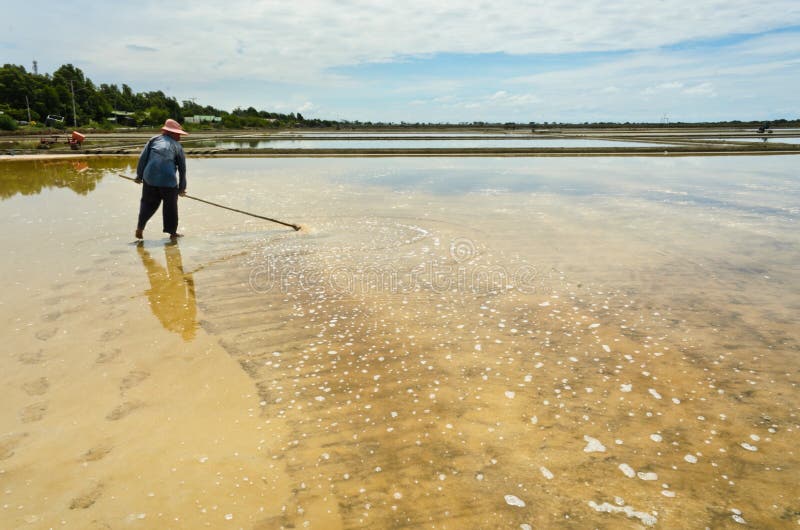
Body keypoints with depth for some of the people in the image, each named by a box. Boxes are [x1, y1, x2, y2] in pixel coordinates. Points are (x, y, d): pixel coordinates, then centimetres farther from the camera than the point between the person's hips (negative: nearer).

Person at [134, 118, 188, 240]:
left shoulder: (154, 140, 14)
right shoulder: (177, 146, 11)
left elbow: (143, 158, 6)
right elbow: (182, 169, 11)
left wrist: (139, 175, 13)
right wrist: (182, 187, 17)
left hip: (150, 178, 2)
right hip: (168, 180, -2)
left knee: (148, 202, 18)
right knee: (171, 206, 11)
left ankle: (140, 227, 12)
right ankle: (172, 232, 17)